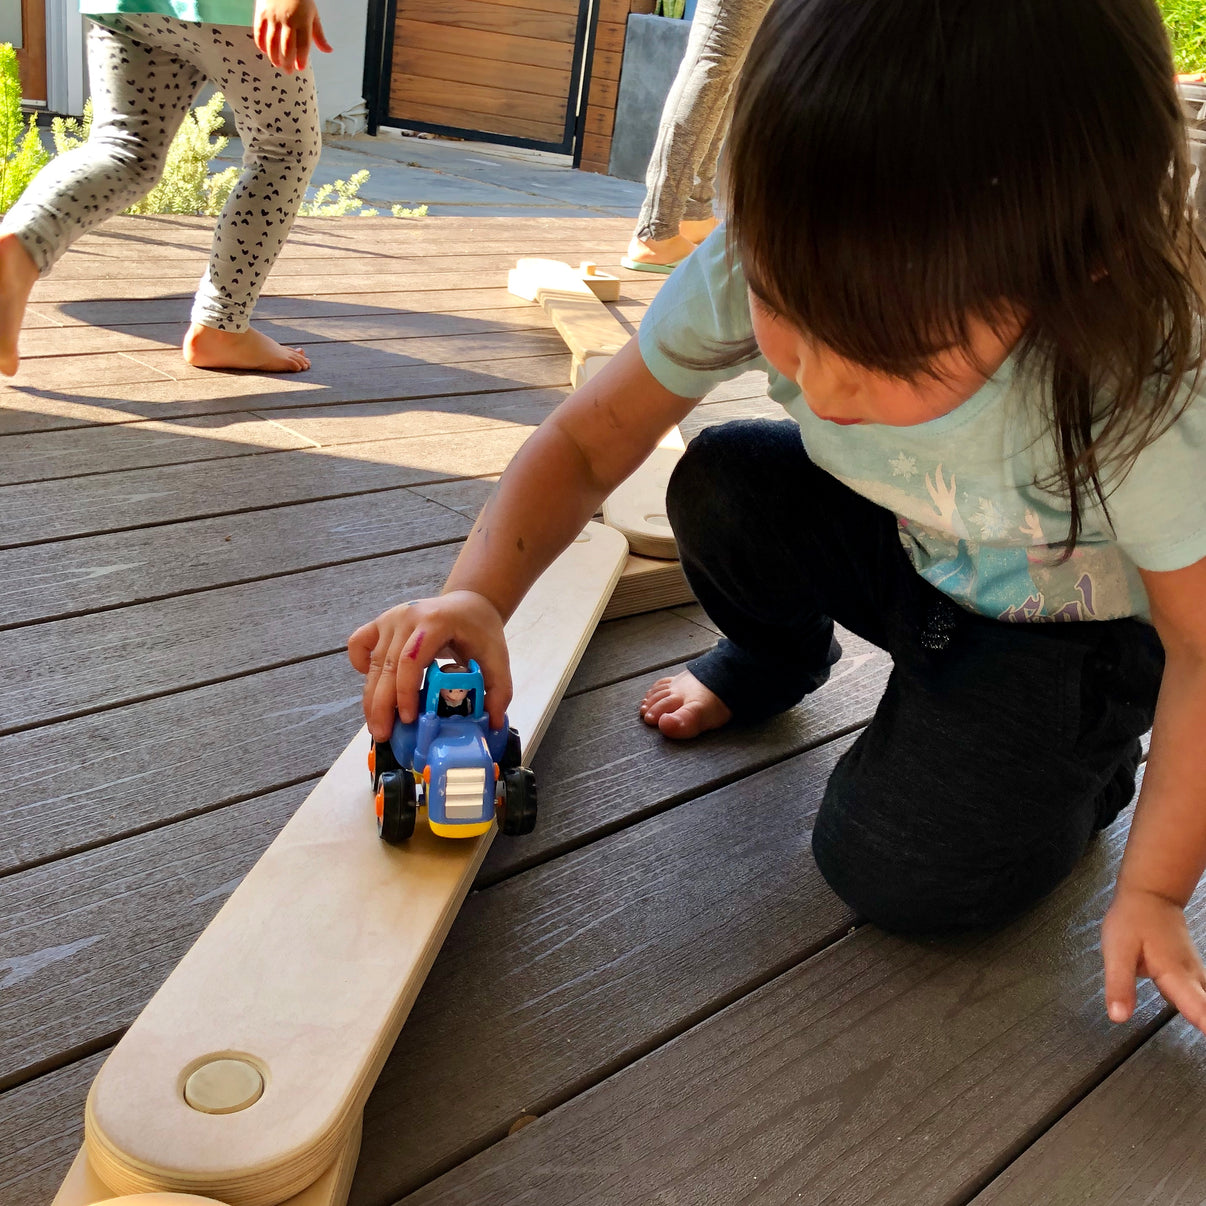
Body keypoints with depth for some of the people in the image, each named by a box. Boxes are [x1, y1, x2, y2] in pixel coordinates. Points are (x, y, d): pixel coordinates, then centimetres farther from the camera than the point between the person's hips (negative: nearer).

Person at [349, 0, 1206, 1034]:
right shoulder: (775, 268, -29)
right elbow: (587, 444, -20)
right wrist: (473, 596, -37)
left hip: (1073, 629, -4)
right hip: (905, 554, 4)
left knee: (901, 869, -20)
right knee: (722, 486, -22)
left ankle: (1085, 765, 13)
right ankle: (775, 659, 12)